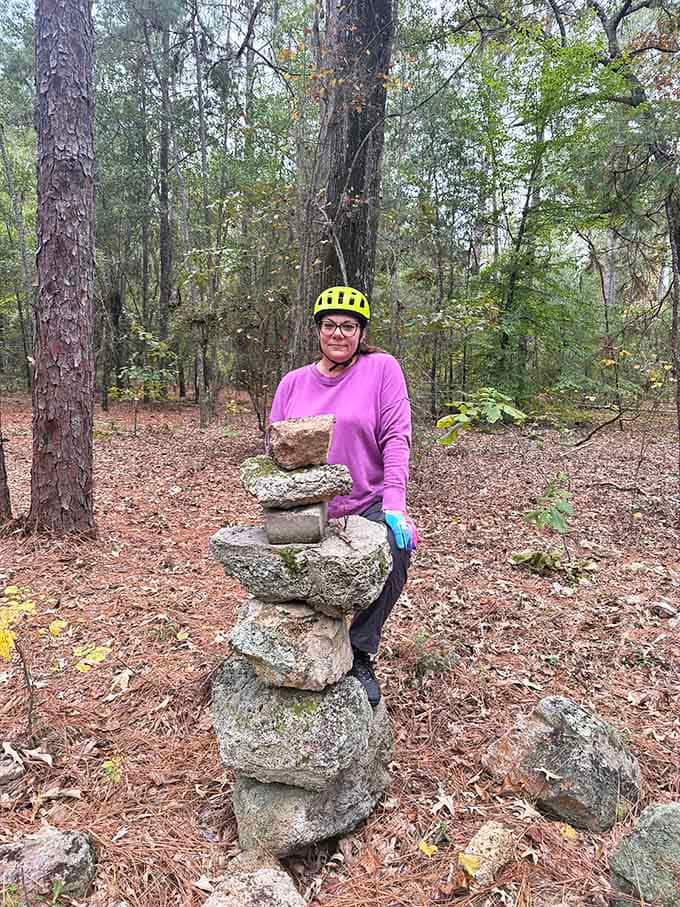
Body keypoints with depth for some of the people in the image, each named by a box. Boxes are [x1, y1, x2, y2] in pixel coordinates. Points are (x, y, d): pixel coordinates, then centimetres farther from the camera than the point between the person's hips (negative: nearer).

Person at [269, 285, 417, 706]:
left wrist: (394, 505, -21)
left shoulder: (382, 369, -1)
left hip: (367, 507, -3)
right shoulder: (292, 383, 9)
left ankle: (360, 656, -12)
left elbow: (396, 437, -10)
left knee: (395, 547, -33)